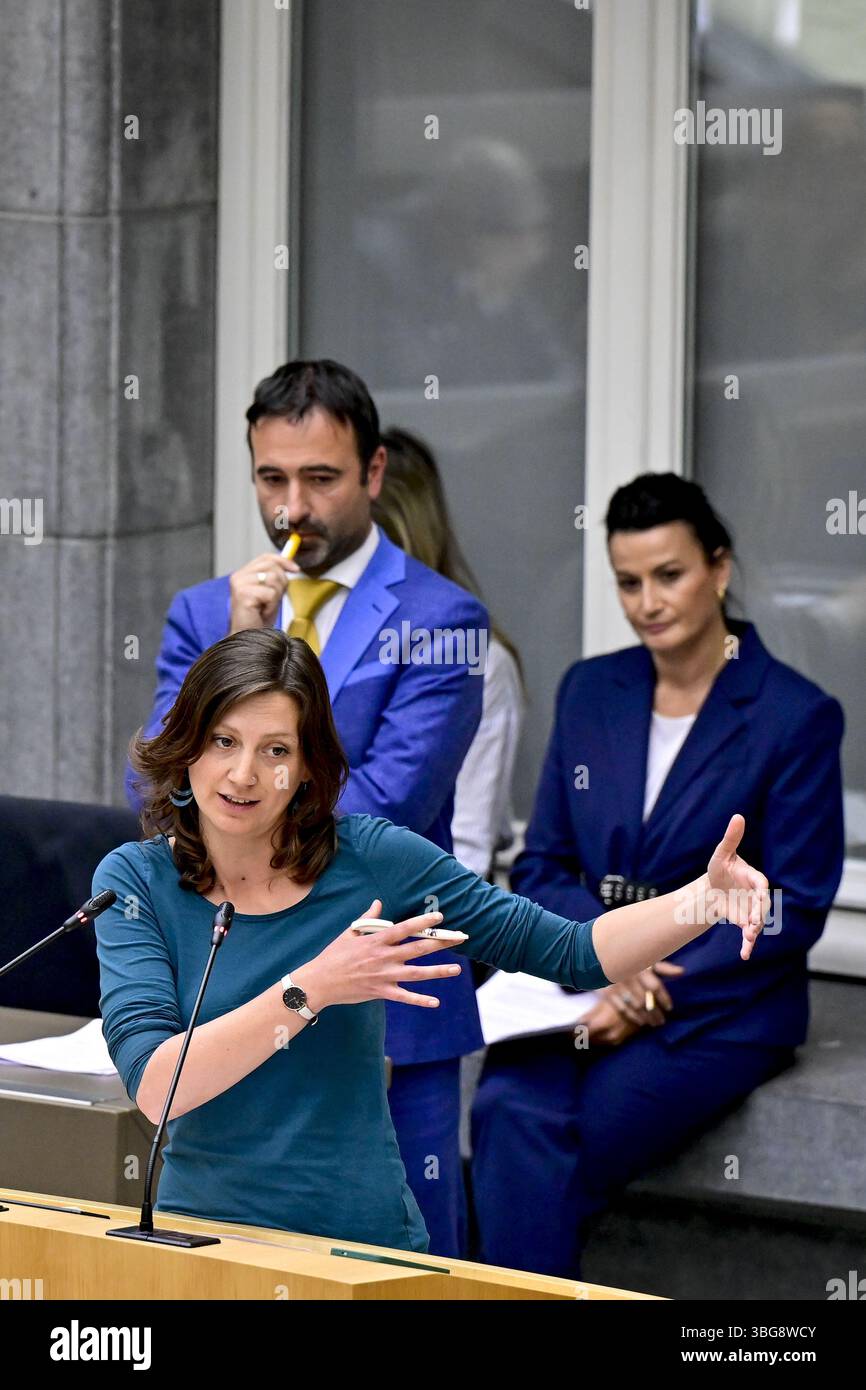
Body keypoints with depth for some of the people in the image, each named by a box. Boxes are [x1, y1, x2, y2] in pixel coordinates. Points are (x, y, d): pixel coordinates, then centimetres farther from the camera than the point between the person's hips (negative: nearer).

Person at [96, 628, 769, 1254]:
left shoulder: (371, 857, -1)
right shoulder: (134, 880, -2)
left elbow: (574, 952, 2)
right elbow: (155, 1088, -14)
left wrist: (705, 899, -14)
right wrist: (310, 990, -23)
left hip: (368, 1241, 1)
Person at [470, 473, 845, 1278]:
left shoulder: (796, 717, -3)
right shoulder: (590, 692, 12)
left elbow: (792, 910, -6)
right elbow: (540, 868, 12)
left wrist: (660, 986, -16)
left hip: (722, 1005, -4)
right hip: (584, 988, 4)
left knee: (541, 1157, -28)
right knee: (510, 1114, -30)